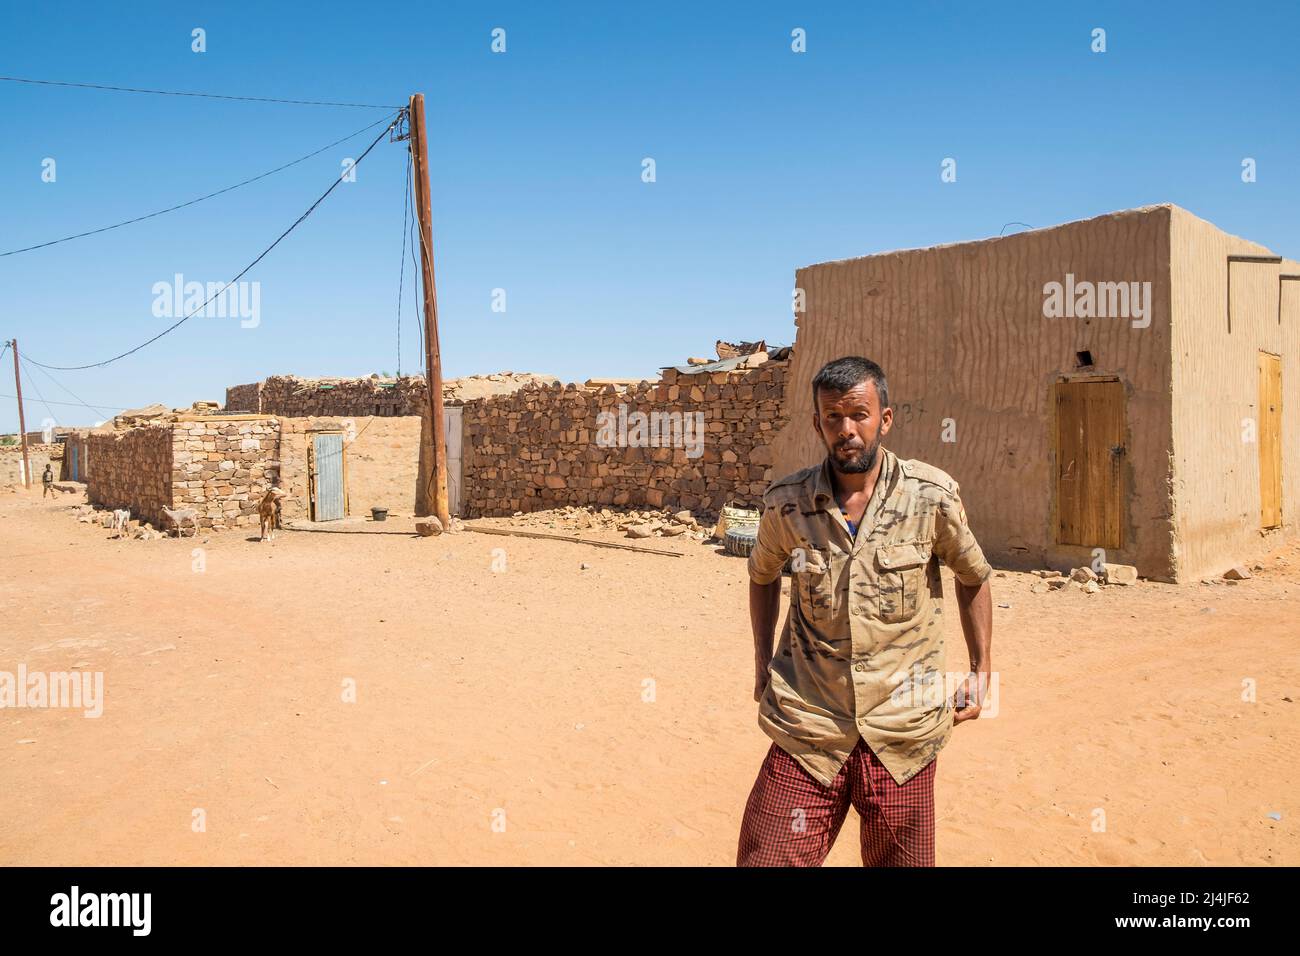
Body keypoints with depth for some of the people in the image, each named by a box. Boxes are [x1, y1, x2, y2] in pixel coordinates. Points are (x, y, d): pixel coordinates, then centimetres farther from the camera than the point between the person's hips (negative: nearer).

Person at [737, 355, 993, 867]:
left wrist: (981, 670, 9)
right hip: (807, 730, 1)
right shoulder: (785, 503, -3)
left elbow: (973, 578, 11)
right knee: (765, 859, -2)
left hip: (902, 736, 0)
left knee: (901, 860, 13)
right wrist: (762, 661, 12)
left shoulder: (933, 496, -6)